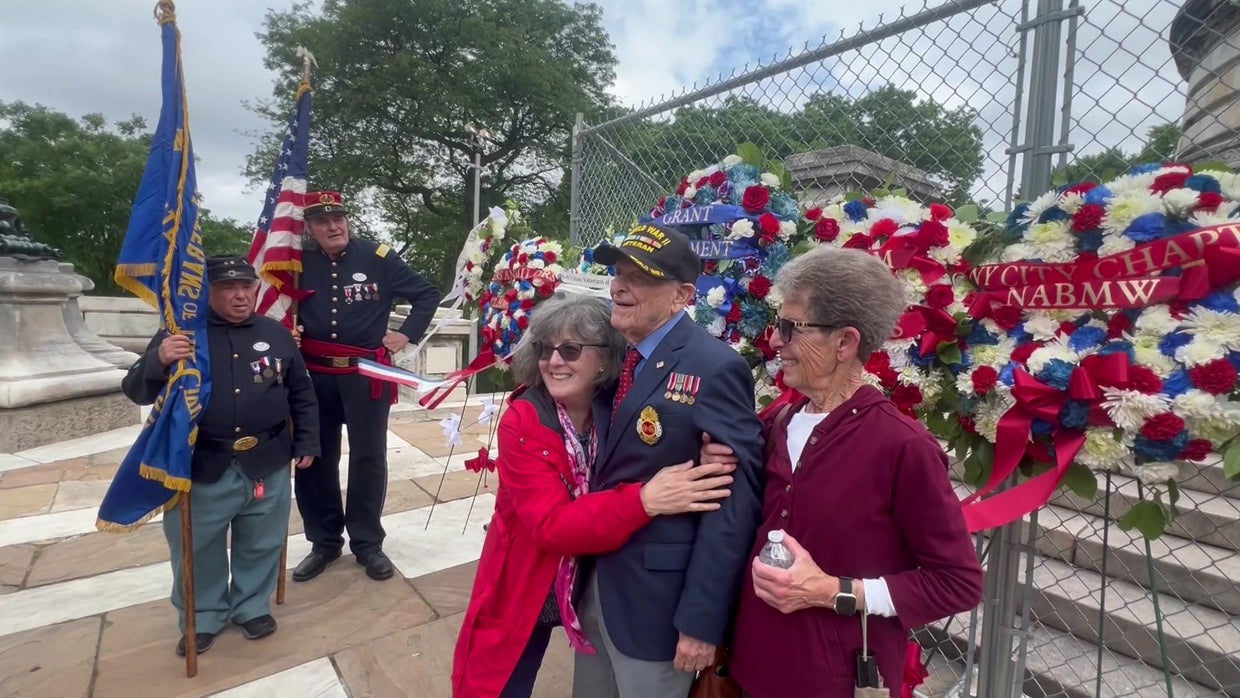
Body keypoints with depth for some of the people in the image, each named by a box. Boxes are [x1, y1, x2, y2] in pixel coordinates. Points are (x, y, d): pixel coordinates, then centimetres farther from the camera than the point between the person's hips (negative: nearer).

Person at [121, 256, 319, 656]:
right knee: (197, 550, 13)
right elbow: (137, 392, -6)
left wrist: (306, 443, 7)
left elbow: (302, 394, 10)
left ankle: (253, 608, 37)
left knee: (261, 545, 15)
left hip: (267, 467, 2)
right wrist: (158, 361, -27)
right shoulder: (180, 334, -2)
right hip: (202, 469, -1)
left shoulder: (276, 334, 4)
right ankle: (202, 619, 36)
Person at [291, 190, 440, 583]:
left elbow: (428, 295, 4)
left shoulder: (378, 258, -3)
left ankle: (367, 543, 20)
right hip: (314, 376, 3)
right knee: (315, 458, 10)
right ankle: (324, 542, 26)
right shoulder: (299, 264, 3)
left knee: (368, 458, 5)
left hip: (366, 374, -2)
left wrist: (407, 334, -4)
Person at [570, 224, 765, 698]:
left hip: (656, 598, -6)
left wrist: (701, 619, -18)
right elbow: (603, 468, 6)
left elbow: (734, 501, -20)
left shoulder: (716, 369, -19)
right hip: (593, 582, 7)